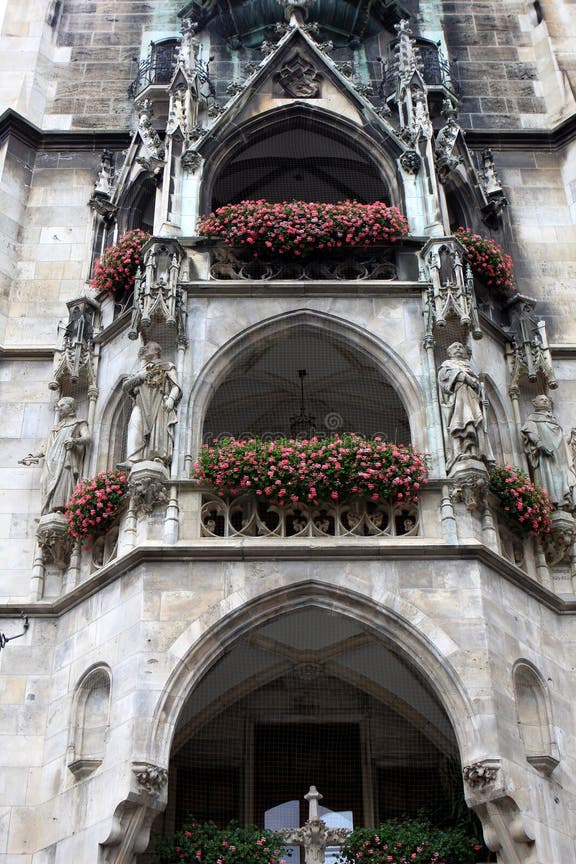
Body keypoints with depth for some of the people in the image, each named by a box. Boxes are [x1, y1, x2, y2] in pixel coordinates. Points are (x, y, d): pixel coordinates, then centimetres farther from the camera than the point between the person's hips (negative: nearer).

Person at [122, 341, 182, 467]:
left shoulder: (167, 367, 23)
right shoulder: (142, 371, 34)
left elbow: (175, 386, 8)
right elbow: (125, 386, 24)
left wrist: (171, 398, -13)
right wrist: (138, 377, 6)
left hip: (160, 403, -2)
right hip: (142, 402, 2)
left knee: (159, 427, -24)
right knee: (136, 425, -25)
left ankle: (159, 459, -37)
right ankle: (132, 460, -41)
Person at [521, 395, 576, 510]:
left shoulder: (553, 418, 34)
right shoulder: (534, 417, 15)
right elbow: (529, 432, -4)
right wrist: (540, 444, -22)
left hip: (560, 453, 6)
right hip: (546, 453, -6)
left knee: (566, 477, -9)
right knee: (550, 474, -21)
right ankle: (555, 504, -30)